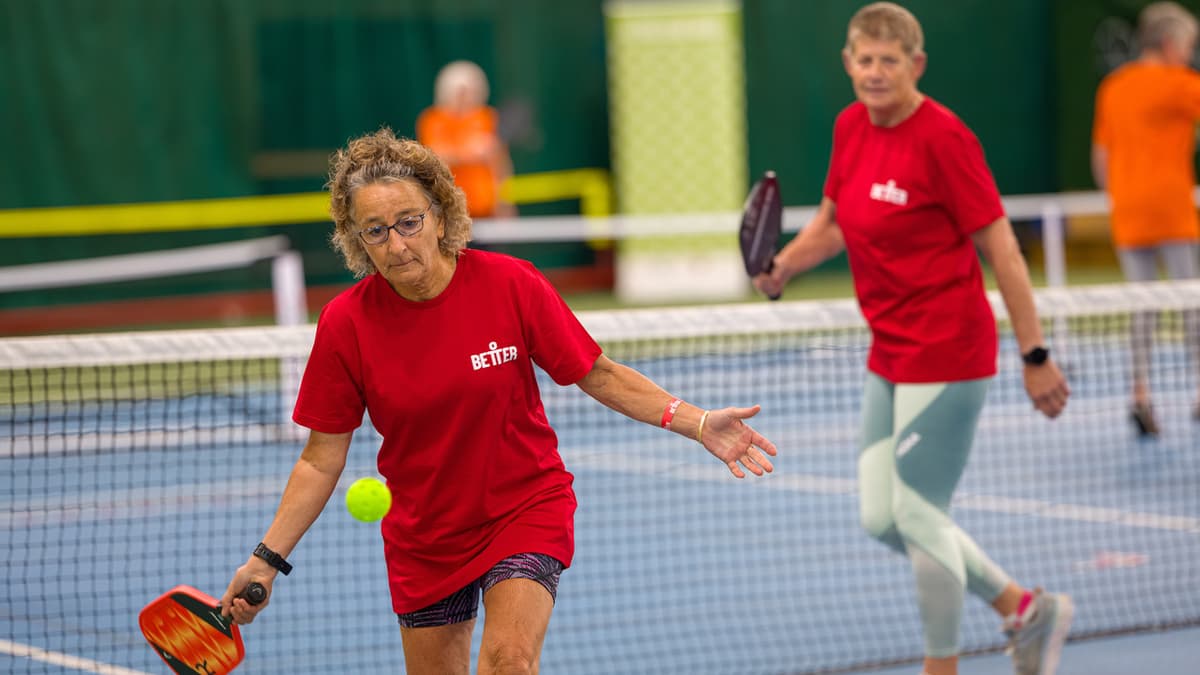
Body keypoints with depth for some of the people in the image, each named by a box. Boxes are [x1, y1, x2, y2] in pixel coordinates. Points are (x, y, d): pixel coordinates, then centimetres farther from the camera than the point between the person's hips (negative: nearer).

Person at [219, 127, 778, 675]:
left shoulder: (511, 285, -15)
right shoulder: (345, 324, -13)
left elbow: (598, 375, -3)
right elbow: (322, 460, -5)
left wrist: (696, 423, -13)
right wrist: (268, 560, -10)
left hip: (526, 510, -2)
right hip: (422, 539, 2)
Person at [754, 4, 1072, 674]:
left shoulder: (942, 136, -17)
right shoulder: (852, 127, 5)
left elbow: (1002, 249, -15)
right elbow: (833, 221, 22)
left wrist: (1036, 356, -15)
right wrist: (781, 265, 2)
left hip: (946, 353, -8)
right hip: (891, 354, 8)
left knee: (919, 517, -4)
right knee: (882, 518, 9)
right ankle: (1025, 608, 24)